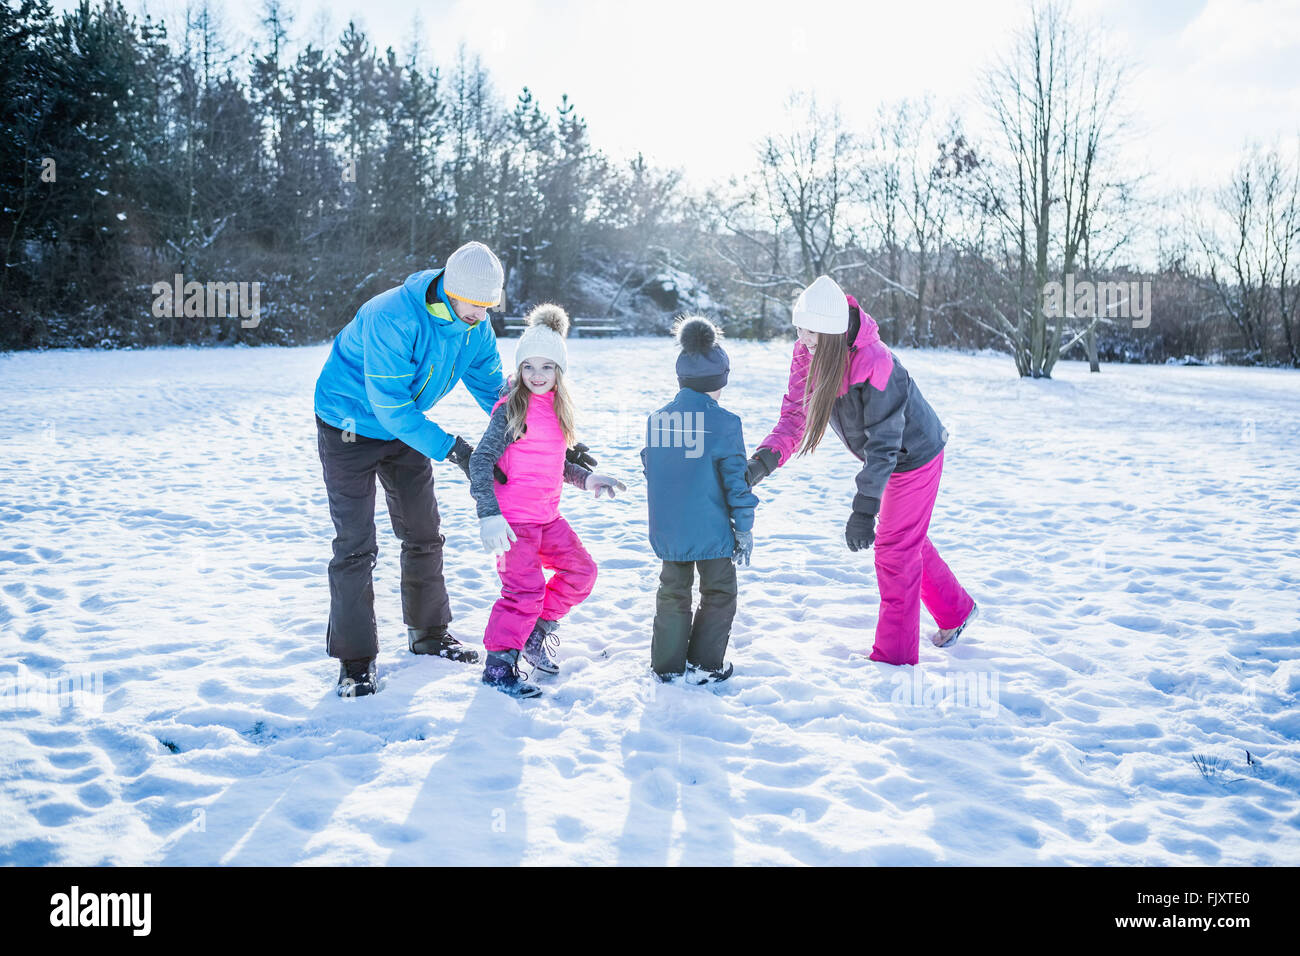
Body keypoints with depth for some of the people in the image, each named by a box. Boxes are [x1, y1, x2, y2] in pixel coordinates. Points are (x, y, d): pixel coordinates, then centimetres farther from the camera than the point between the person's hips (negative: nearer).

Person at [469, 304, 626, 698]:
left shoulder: (556, 409, 10)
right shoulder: (511, 410, -14)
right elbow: (480, 461, -19)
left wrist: (588, 479, 15)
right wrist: (489, 515, -27)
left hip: (547, 515, 8)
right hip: (513, 519, -8)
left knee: (580, 570, 11)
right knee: (525, 588, -10)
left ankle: (538, 631, 27)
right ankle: (498, 665, 5)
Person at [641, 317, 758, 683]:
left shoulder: (656, 419, 3)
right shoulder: (725, 423, -13)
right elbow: (736, 480, -12)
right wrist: (745, 530, -2)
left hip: (666, 529, 5)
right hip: (710, 530, -5)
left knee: (672, 592, 17)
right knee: (718, 594, 12)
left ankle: (667, 665, 22)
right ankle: (704, 666, 16)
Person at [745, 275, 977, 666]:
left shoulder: (874, 364, -37)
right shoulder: (808, 356, -16)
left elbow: (883, 443, -37)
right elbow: (794, 416, -16)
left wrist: (865, 509, -42)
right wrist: (764, 460, -34)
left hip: (915, 456, -8)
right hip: (888, 458, 8)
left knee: (895, 549, -2)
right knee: (909, 542, 22)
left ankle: (894, 654, 12)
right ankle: (956, 611, 44)